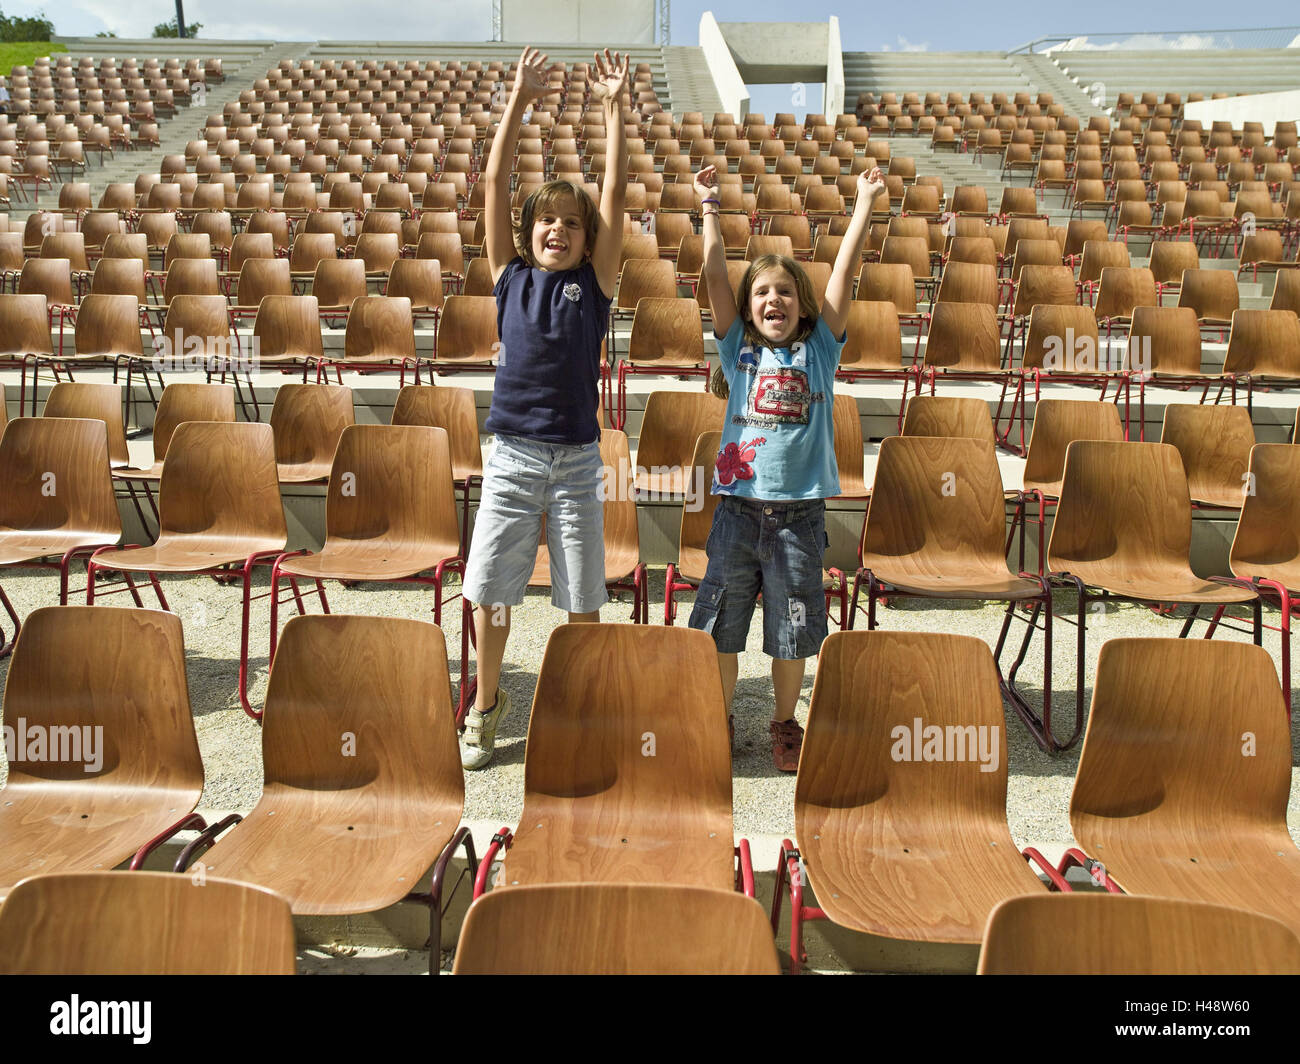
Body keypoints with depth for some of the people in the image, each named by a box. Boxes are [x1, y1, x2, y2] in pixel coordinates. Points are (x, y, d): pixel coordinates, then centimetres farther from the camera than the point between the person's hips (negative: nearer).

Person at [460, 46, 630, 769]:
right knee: (488, 589, 6)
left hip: (576, 459, -1)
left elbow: (616, 192, -2)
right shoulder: (512, 276, 7)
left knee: (583, 597, 6)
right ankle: (488, 703, 27)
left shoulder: (594, 283, 4)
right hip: (513, 456, 1)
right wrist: (520, 100, 1)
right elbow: (496, 181, 4)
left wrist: (614, 107, -4)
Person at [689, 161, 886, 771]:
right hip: (739, 504, 0)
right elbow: (714, 275, 3)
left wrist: (864, 204, 3)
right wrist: (709, 206, 4)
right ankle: (718, 719, 25)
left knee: (793, 628, 9)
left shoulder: (819, 350, 6)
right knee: (720, 621, 7)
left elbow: (844, 272, 3)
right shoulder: (738, 348, 7)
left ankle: (785, 724, 27)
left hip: (800, 509, 0)